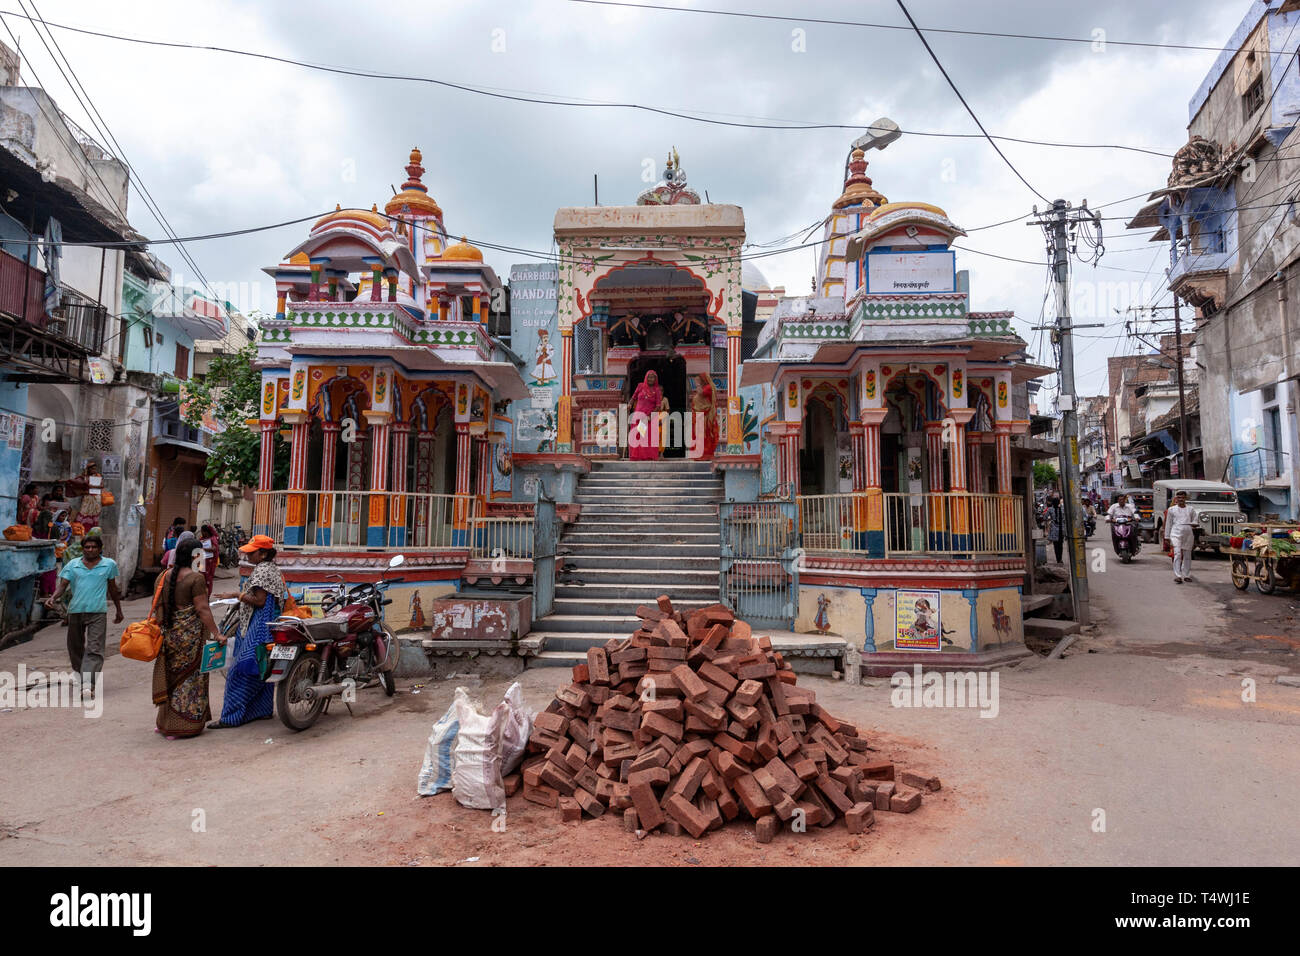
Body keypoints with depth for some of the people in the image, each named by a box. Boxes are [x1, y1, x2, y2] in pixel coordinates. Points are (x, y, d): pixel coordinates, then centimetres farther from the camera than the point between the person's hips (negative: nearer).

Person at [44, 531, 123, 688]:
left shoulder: (109, 564, 7)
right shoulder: (72, 565, 8)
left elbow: (112, 589, 16)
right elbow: (62, 585, 1)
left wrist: (119, 610, 22)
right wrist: (52, 598, -20)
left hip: (98, 612, -2)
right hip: (75, 611, 2)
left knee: (94, 649, -10)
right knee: (75, 647, 13)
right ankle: (81, 673, 32)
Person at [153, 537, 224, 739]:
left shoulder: (166, 575, 7)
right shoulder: (196, 578, -15)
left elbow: (159, 605, 13)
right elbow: (202, 610, -18)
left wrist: (162, 627, 24)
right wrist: (217, 634, -16)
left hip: (169, 634, 7)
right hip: (190, 635, -7)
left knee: (171, 677, 18)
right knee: (190, 678, 3)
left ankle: (165, 722, 28)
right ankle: (184, 726, 7)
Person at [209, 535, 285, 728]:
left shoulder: (262, 571, -15)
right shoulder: (272, 569, 16)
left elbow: (260, 601, -20)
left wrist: (237, 595, -15)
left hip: (258, 626, -11)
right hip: (268, 625, 11)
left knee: (242, 670, -8)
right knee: (262, 668, 15)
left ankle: (231, 717, -5)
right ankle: (263, 709, 21)